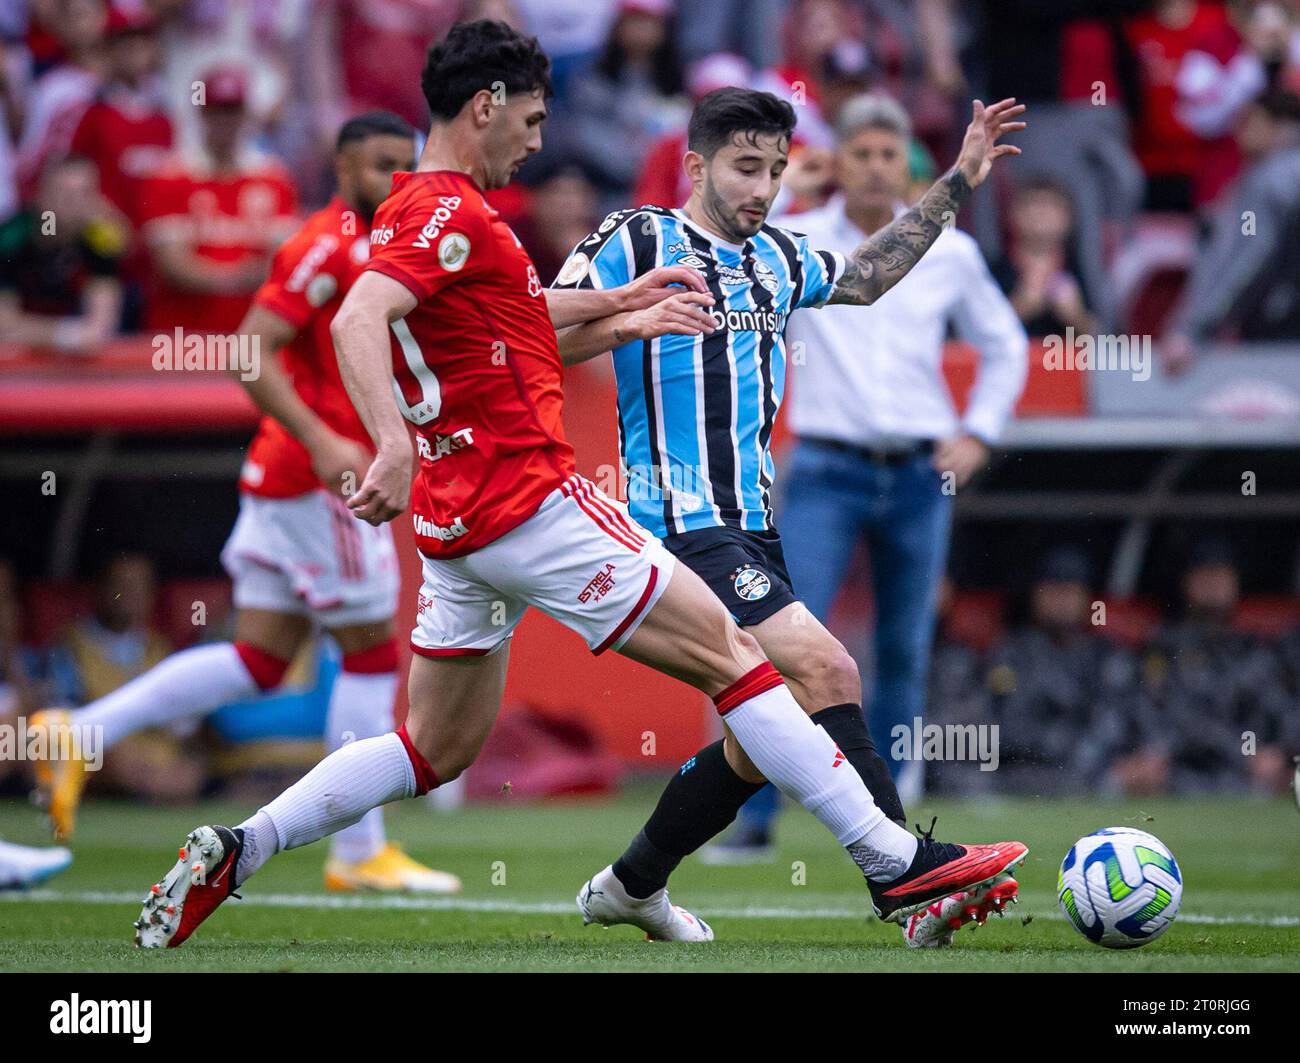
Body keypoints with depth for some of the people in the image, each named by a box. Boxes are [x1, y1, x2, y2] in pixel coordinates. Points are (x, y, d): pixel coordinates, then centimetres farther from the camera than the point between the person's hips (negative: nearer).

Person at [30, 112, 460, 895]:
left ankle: (80, 734, 6)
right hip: (317, 480, -9)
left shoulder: (366, 249, 16)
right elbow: (251, 353, -20)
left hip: (287, 477, 9)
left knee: (259, 661, 8)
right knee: (373, 652, -2)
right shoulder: (328, 247, -13)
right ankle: (360, 853, 3)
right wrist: (322, 442, -27)